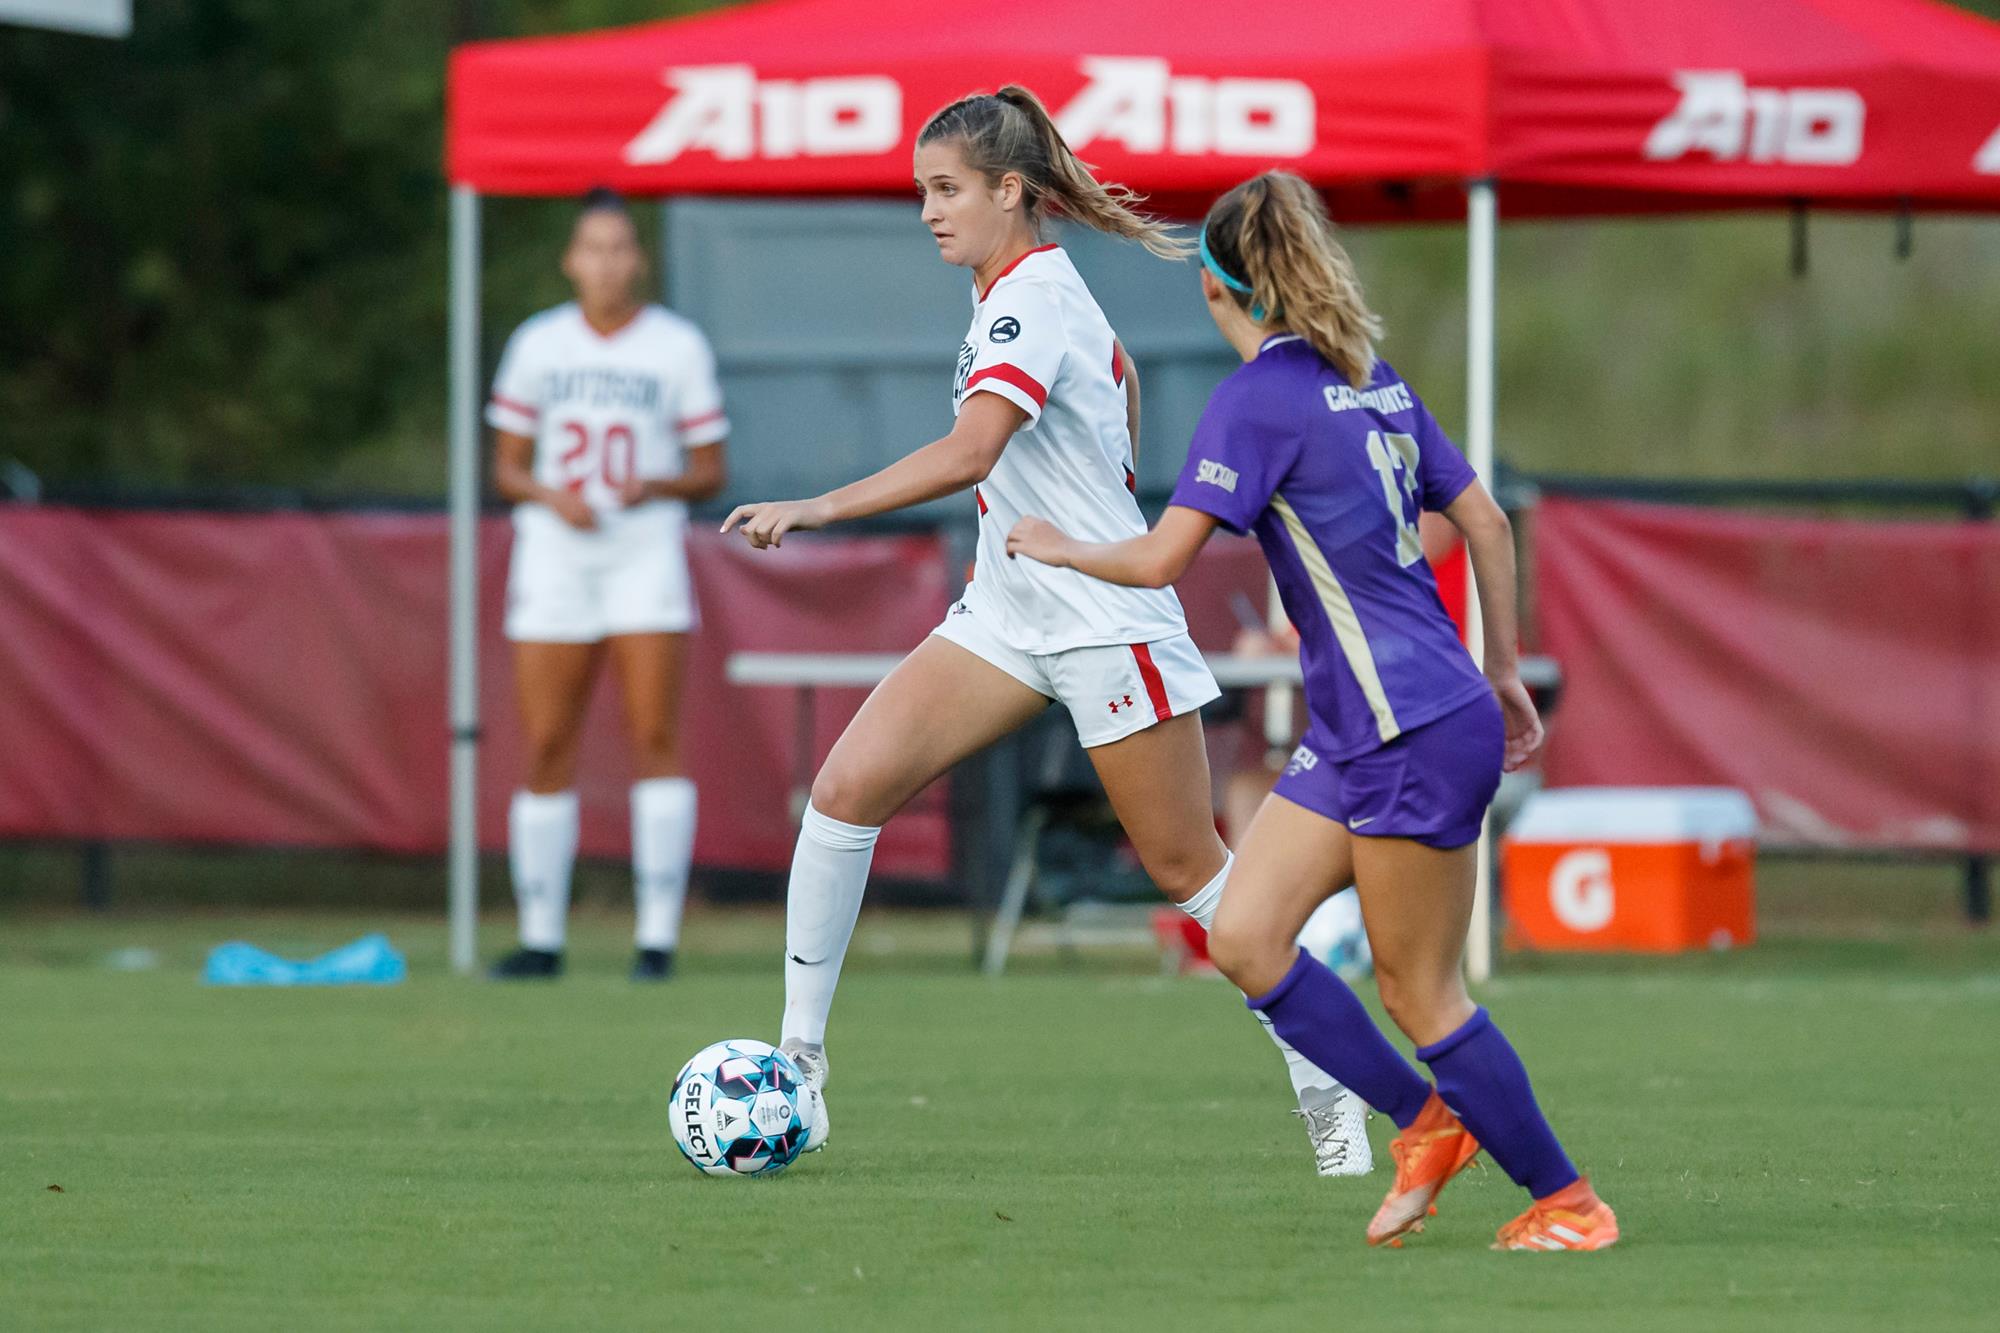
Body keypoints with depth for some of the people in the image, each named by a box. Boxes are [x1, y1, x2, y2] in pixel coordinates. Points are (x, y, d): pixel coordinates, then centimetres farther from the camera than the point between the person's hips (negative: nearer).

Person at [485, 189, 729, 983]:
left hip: (647, 552, -2)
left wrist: (656, 486, -15)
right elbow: (506, 467, 11)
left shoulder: (678, 347, 3)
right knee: (545, 747, -1)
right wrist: (551, 496, -10)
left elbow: (709, 472, 5)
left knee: (655, 736, -12)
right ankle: (541, 937, 6)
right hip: (554, 552, 2)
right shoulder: (537, 345, 8)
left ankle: (658, 933, -11)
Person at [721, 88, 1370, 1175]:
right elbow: (1118, 375, 27)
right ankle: (799, 1062, -4)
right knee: (847, 784, -7)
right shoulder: (1022, 286, 8)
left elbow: (971, 449, -34)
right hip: (1008, 614, 9)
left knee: (1186, 868, 0)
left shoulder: (1032, 297, -19)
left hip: (1106, 621, -9)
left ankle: (1325, 1094, 12)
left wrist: (822, 508, -38)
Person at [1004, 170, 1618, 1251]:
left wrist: (1061, 549, 3)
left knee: (1419, 994, -1)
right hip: (1354, 735, 9)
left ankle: (1568, 1202, 8)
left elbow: (1160, 560, -16)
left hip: (1418, 736, -9)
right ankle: (1426, 1122, 13)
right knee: (1243, 936, 6)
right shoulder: (1374, 383, 12)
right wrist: (1503, 674, 25)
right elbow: (1486, 525, 17)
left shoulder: (1258, 397, -13)